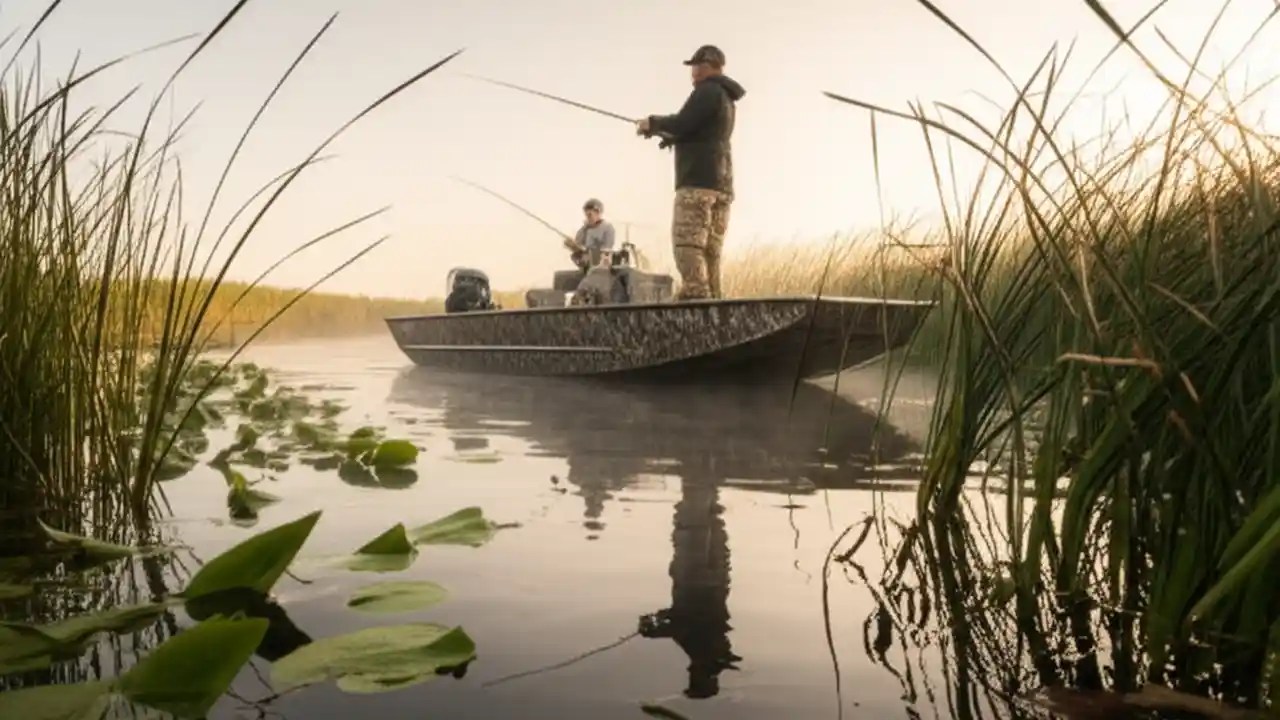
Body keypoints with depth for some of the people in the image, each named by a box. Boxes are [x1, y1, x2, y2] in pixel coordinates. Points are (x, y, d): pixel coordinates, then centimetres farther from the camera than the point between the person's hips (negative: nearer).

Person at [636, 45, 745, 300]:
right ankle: (710, 298, 2)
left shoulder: (708, 91, -5)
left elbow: (681, 125, -13)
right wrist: (660, 130, 18)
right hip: (721, 183, 9)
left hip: (698, 180, -9)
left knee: (687, 244, -13)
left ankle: (695, 297, -22)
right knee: (710, 248, 6)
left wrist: (653, 122, 4)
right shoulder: (727, 99, 24)